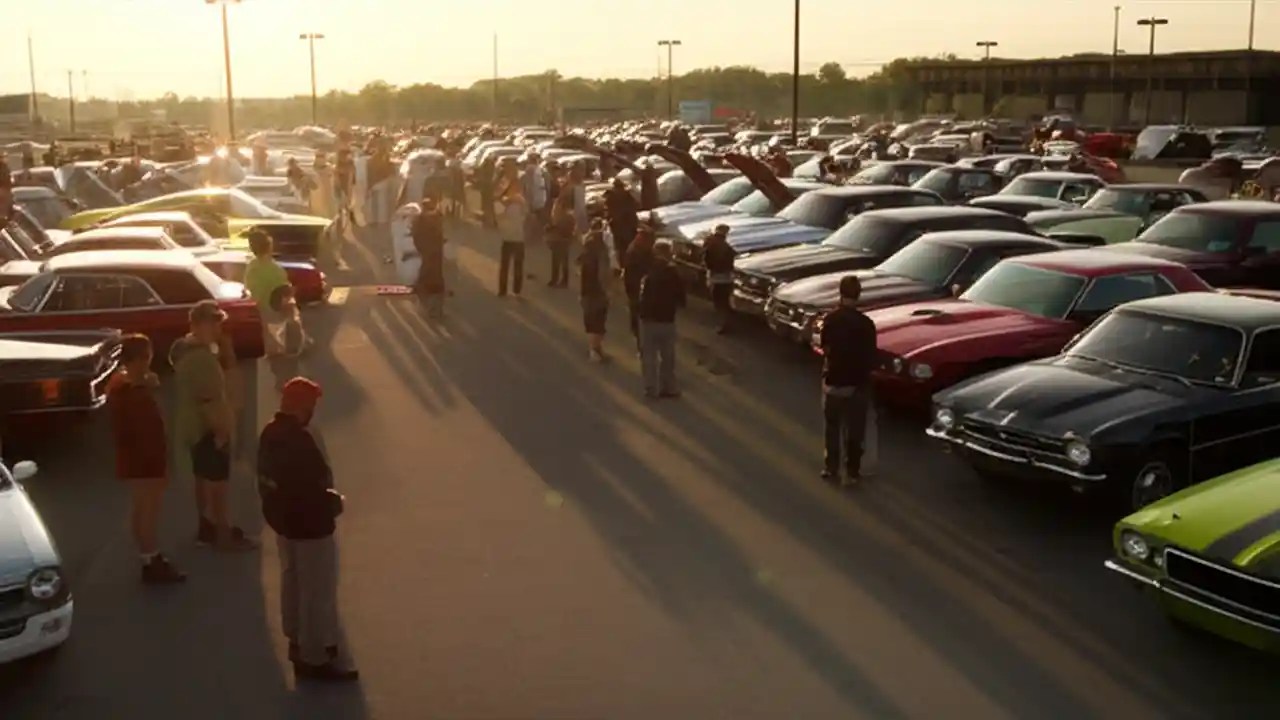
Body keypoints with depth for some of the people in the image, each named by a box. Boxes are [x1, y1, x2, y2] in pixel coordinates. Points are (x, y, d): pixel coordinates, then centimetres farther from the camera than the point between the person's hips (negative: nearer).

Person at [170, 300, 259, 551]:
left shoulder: (188, 348, 5)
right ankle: (224, 535, 12)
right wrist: (221, 430, -21)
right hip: (207, 428, -10)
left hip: (196, 426, 10)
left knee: (204, 479, 21)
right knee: (217, 482, 2)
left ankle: (207, 525, 34)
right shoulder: (201, 357, -27)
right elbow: (209, 400, -28)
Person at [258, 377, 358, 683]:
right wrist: (335, 502, -9)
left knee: (293, 581, 23)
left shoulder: (269, 433, 1)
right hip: (309, 524, -10)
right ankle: (315, 658, 12)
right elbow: (314, 487, -27)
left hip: (281, 518, 10)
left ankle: (298, 642, 39)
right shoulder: (300, 440, -28)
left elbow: (265, 479, 10)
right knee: (318, 591, 3)